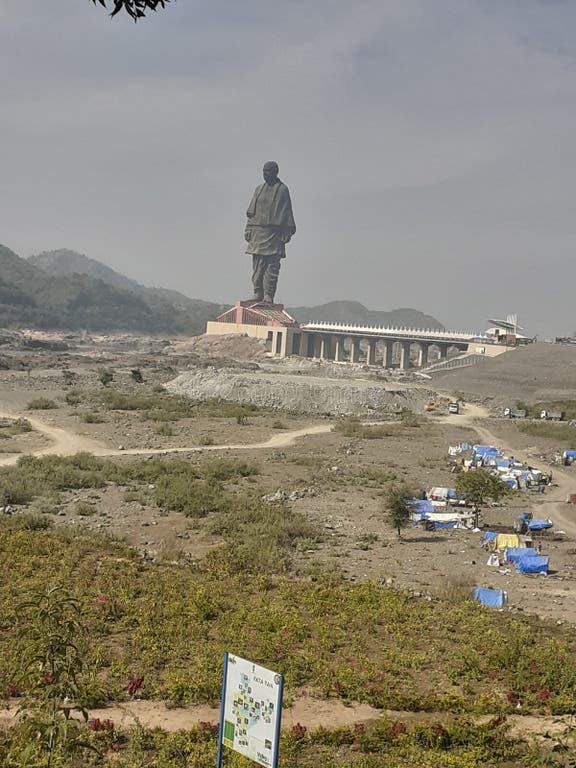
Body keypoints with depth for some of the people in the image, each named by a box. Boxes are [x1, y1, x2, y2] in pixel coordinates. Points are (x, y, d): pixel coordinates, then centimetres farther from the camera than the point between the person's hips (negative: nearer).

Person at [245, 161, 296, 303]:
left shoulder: (282, 189, 3)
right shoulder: (259, 189, 17)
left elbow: (287, 212, 0)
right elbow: (251, 212, 19)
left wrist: (287, 232, -7)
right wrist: (248, 230, 11)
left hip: (274, 232, -5)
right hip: (258, 231, 5)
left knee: (272, 266, -7)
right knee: (257, 266, 2)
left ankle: (269, 296, -7)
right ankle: (258, 294, 5)